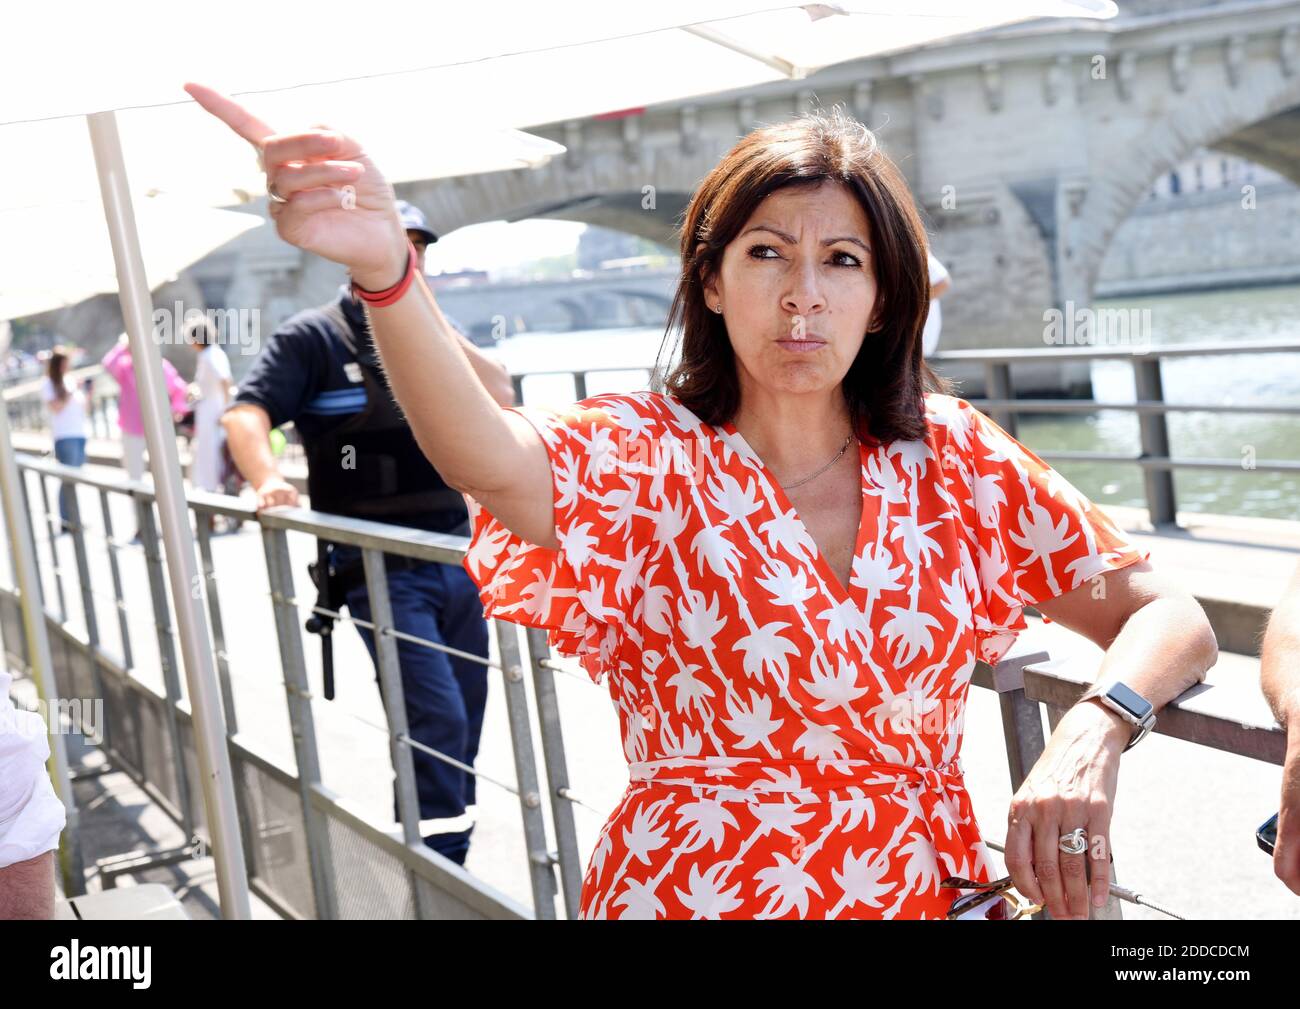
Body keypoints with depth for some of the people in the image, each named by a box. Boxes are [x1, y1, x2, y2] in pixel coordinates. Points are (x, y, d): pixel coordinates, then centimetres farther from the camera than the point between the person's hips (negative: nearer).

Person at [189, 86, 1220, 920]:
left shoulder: (952, 458, -1)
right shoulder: (646, 457, -10)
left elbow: (1170, 618, -1)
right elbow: (495, 462, -31)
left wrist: (1092, 734, -21)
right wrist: (385, 269, -49)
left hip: (930, 890, 3)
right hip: (691, 892, -2)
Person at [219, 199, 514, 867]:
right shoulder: (315, 337, -2)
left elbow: (500, 398, 7)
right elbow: (245, 413, -11)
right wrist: (267, 481, -31)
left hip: (457, 556, 6)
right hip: (380, 568, -6)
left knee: (464, 720, 11)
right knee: (438, 720, -14)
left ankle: (452, 852, 26)